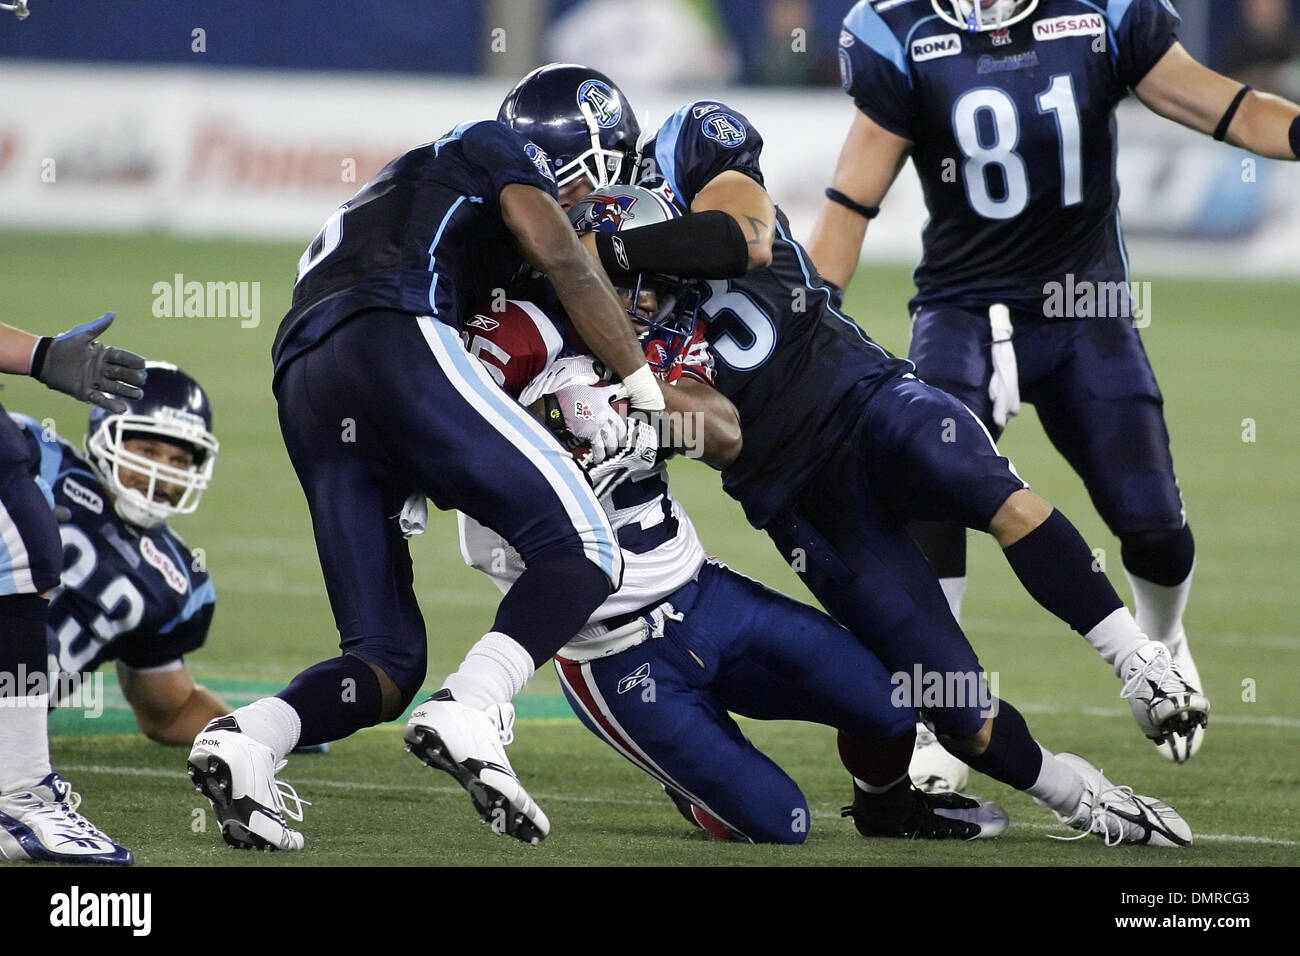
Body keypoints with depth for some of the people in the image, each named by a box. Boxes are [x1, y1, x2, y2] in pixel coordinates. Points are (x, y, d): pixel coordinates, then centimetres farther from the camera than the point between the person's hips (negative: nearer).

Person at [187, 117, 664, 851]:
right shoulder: (496, 149, 22)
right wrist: (649, 391, 10)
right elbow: (560, 255, 6)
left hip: (302, 385, 8)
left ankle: (246, 738, -18)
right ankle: (469, 715, -29)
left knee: (388, 662, 7)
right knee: (581, 548, -7)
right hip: (395, 343, -8)